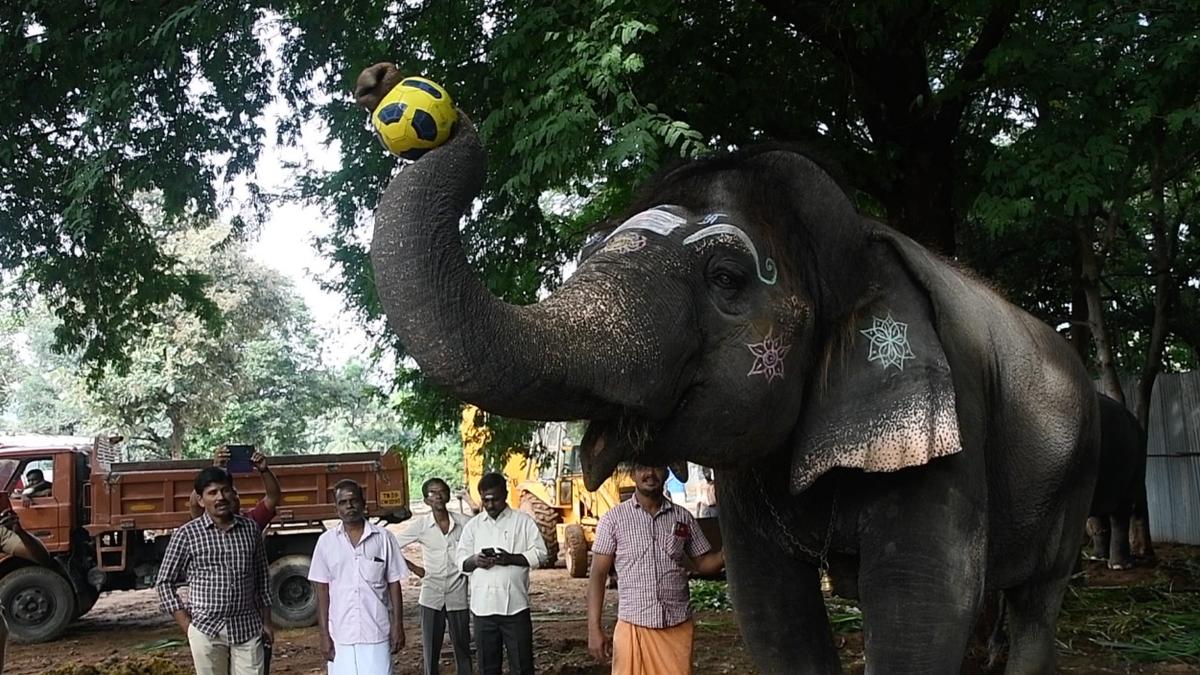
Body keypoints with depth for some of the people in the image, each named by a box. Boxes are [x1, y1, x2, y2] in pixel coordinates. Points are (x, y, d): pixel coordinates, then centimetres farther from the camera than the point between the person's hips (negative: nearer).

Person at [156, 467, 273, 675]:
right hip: (206, 630, -2)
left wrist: (266, 621, 11)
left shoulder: (250, 529, 6)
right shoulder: (186, 534, -3)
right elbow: (165, 582, 2)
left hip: (247, 627, 2)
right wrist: (188, 626, -4)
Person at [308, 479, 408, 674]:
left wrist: (398, 626, -1)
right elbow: (322, 590, 3)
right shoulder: (327, 541, 1)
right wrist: (324, 635, -1)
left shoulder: (383, 538, 0)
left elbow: (394, 584, 4)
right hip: (341, 635, 1)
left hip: (377, 633, 0)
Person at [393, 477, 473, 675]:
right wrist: (414, 568, 0)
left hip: (458, 596, 0)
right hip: (431, 596, 0)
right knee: (430, 650, 5)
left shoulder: (463, 523, -3)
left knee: (462, 649, 7)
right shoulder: (420, 525, -2)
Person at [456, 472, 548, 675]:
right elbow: (461, 560, 10)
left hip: (515, 605, -3)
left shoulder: (523, 521, 1)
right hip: (482, 606, 3)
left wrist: (512, 558, -17)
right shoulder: (473, 525, 10)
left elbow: (540, 553, -2)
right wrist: (473, 561, -13)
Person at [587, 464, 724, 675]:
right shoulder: (614, 519, 0)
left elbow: (701, 563, 12)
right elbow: (598, 574, 0)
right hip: (633, 626, -2)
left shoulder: (683, 517, 7)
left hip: (678, 626, 2)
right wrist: (595, 629, -6)